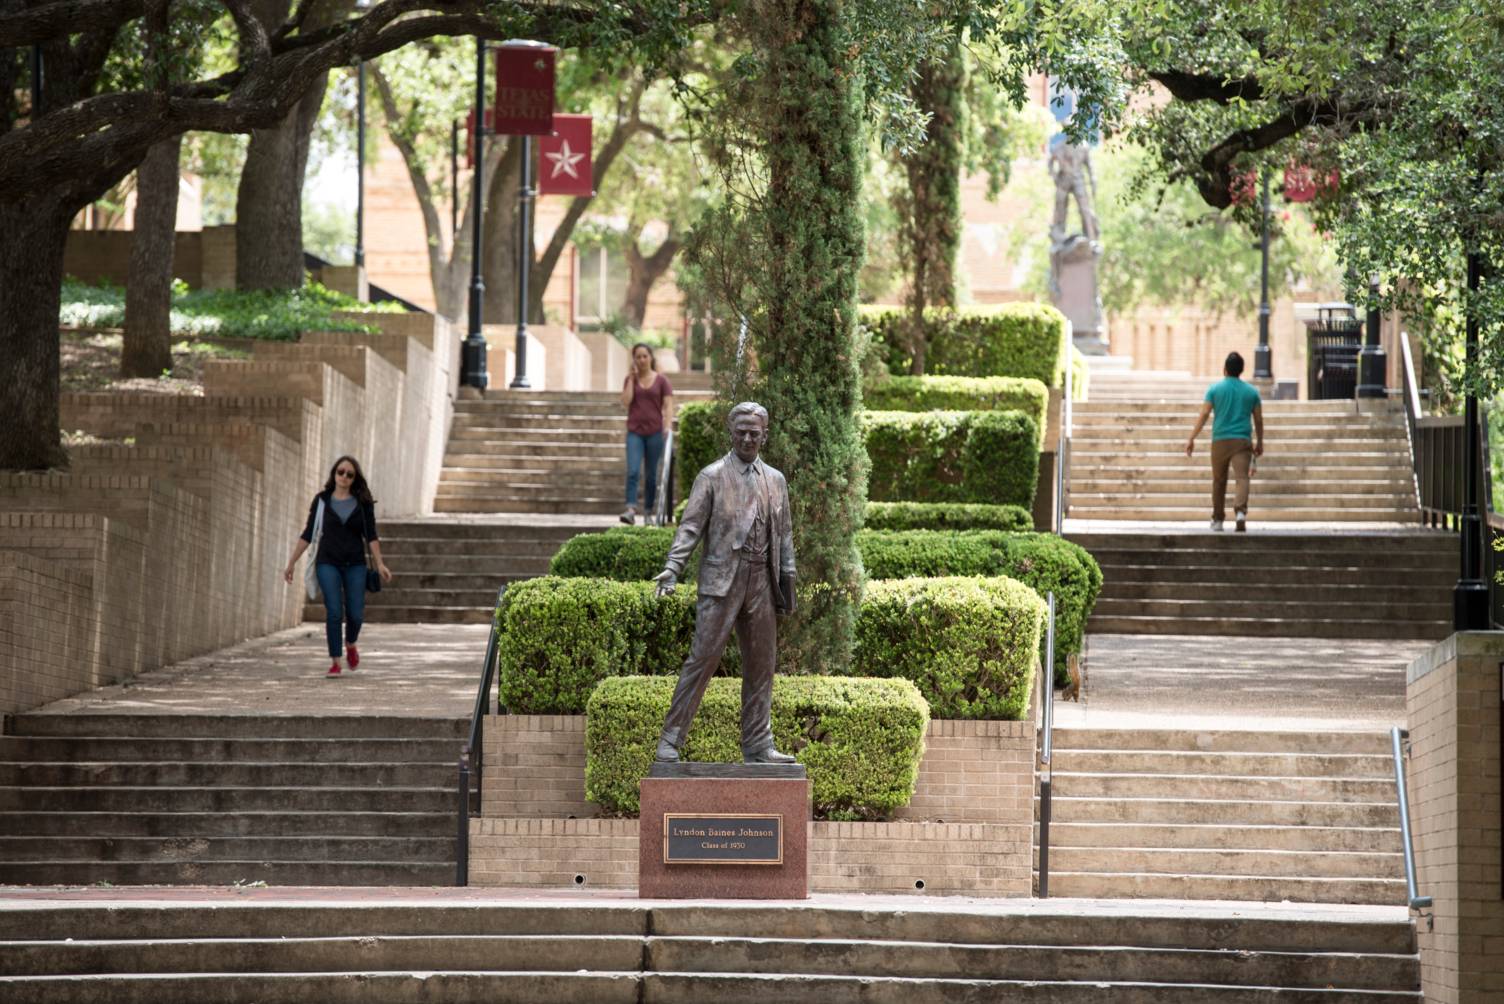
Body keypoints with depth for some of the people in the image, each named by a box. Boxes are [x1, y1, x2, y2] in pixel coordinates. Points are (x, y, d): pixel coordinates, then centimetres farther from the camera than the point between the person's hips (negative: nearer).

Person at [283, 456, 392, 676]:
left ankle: (350, 644, 30)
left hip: (355, 564, 1)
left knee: (355, 614, -4)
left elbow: (370, 535, 0)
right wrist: (291, 563, 4)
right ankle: (336, 663, -3)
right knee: (334, 612, -12)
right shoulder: (322, 500, 4)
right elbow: (307, 535, 6)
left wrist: (379, 564, -11)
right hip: (328, 562, -1)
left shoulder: (363, 501, 4)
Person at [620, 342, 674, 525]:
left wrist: (668, 426, -17)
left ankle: (648, 510, 17)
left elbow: (668, 406, -2)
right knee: (632, 471, -16)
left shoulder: (661, 380, 3)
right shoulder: (630, 379, 7)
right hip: (635, 432, 0)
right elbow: (625, 402, -7)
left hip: (654, 432, 0)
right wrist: (632, 378, -7)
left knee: (652, 474, 7)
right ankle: (630, 509, -25)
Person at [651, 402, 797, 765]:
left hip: (761, 584, 5)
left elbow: (784, 534, 17)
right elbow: (690, 527, -6)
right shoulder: (712, 477, 0)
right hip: (721, 581, -5)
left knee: (761, 665, 7)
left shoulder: (776, 481, 14)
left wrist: (787, 581, 11)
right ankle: (671, 739, -5)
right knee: (702, 658, -9)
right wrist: (672, 569, -19)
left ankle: (758, 745, 14)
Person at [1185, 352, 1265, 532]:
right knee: (1241, 477, -11)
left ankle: (1217, 519, 22)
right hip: (1242, 442, 0)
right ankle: (1240, 511, -34)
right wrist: (1259, 442, 21)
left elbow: (1203, 415, -4)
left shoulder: (1215, 389, 1)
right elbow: (1258, 419, 9)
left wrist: (1191, 439, -1)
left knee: (1219, 481, 13)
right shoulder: (1251, 391, 6)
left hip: (1220, 441, 0)